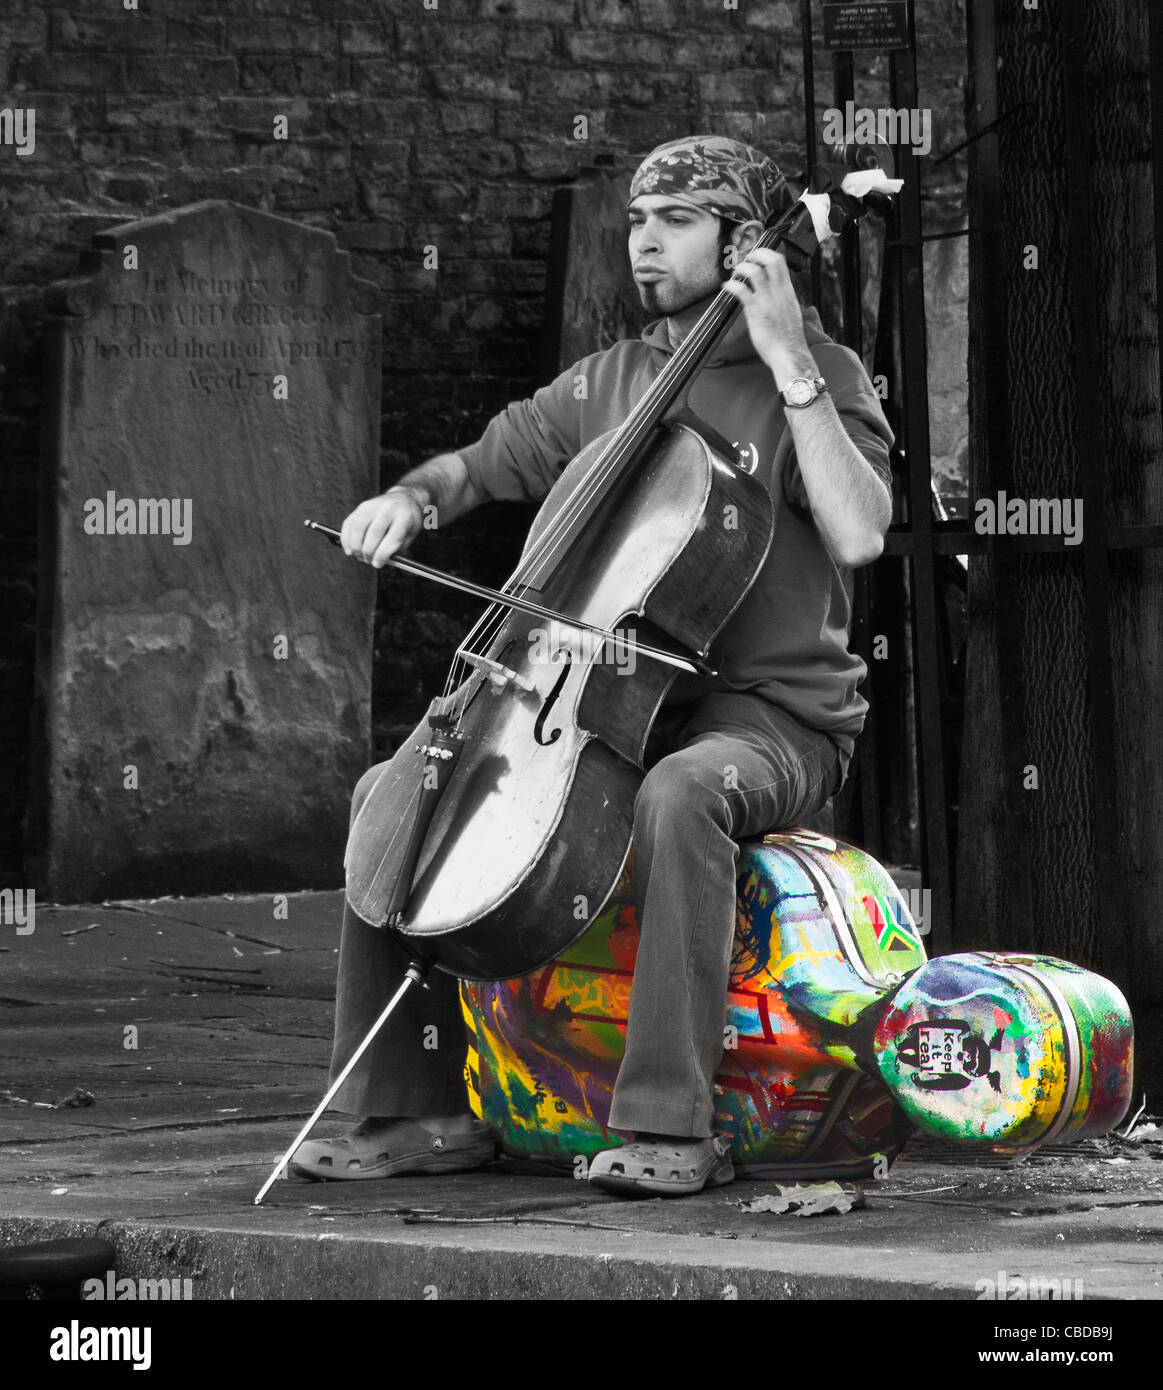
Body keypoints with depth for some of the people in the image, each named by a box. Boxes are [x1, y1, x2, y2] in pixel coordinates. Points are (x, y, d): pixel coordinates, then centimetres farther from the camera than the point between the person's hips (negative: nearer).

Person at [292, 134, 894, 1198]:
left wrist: (792, 367, -21)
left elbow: (857, 535, -20)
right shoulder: (608, 384, 14)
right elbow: (482, 466, 25)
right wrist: (411, 499, 2)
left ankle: (670, 1125, -38)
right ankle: (421, 1109, -3)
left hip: (775, 718, -6)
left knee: (681, 792, -41)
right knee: (394, 791, -6)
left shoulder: (819, 377, -3)